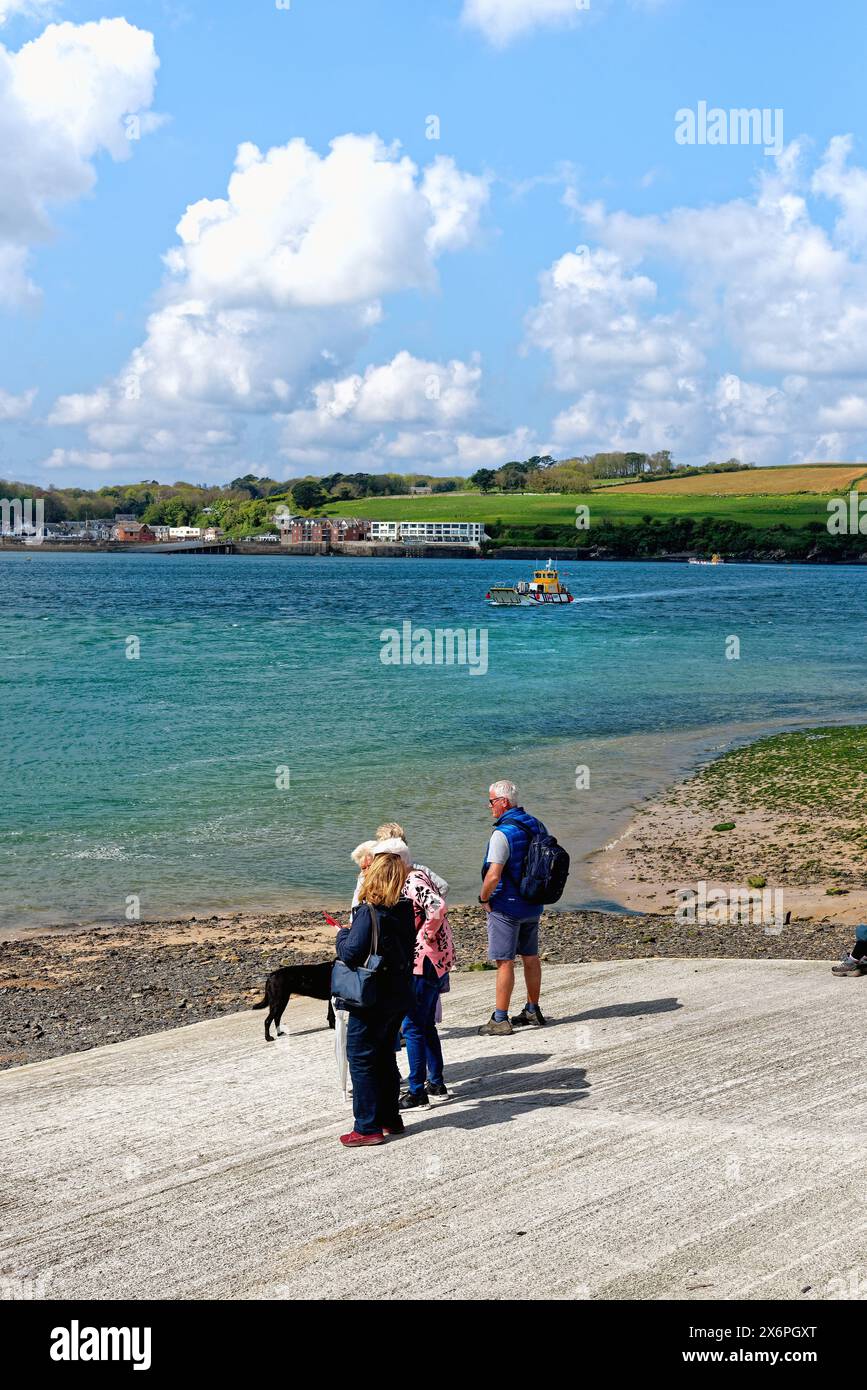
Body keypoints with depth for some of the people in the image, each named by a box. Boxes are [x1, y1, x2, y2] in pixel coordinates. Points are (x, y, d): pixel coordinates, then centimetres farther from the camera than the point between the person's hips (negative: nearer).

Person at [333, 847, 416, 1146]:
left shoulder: (369, 912, -21)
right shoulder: (404, 909, 2)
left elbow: (350, 953, -24)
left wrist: (342, 934, -3)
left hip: (372, 1000, -8)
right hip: (399, 996, 8)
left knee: (361, 1059, 3)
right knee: (385, 1056, 20)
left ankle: (368, 1127, 5)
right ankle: (390, 1118, 28)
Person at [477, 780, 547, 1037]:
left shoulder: (503, 833, -21)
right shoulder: (537, 825, 6)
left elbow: (493, 875, -26)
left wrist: (484, 898, -10)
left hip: (506, 907, -8)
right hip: (533, 905, 8)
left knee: (504, 962, -3)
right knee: (531, 958, 16)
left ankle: (500, 1020, 0)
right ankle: (533, 1012, 26)